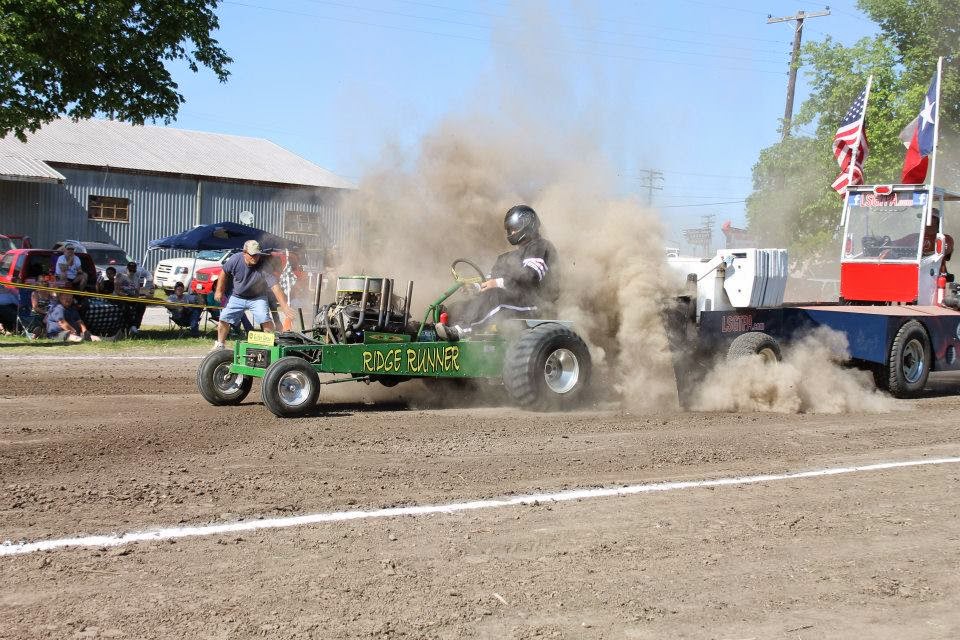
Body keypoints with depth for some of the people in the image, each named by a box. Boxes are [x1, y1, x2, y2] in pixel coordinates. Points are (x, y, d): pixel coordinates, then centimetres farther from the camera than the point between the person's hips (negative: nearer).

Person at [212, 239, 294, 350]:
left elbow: (275, 286, -35)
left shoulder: (263, 266, -28)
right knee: (224, 319, 2)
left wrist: (284, 306, -43)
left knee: (265, 320, -20)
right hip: (237, 297, 2)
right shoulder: (235, 259, -21)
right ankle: (219, 345, 22)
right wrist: (219, 291, 3)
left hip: (257, 298, -2)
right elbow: (224, 273, 0)